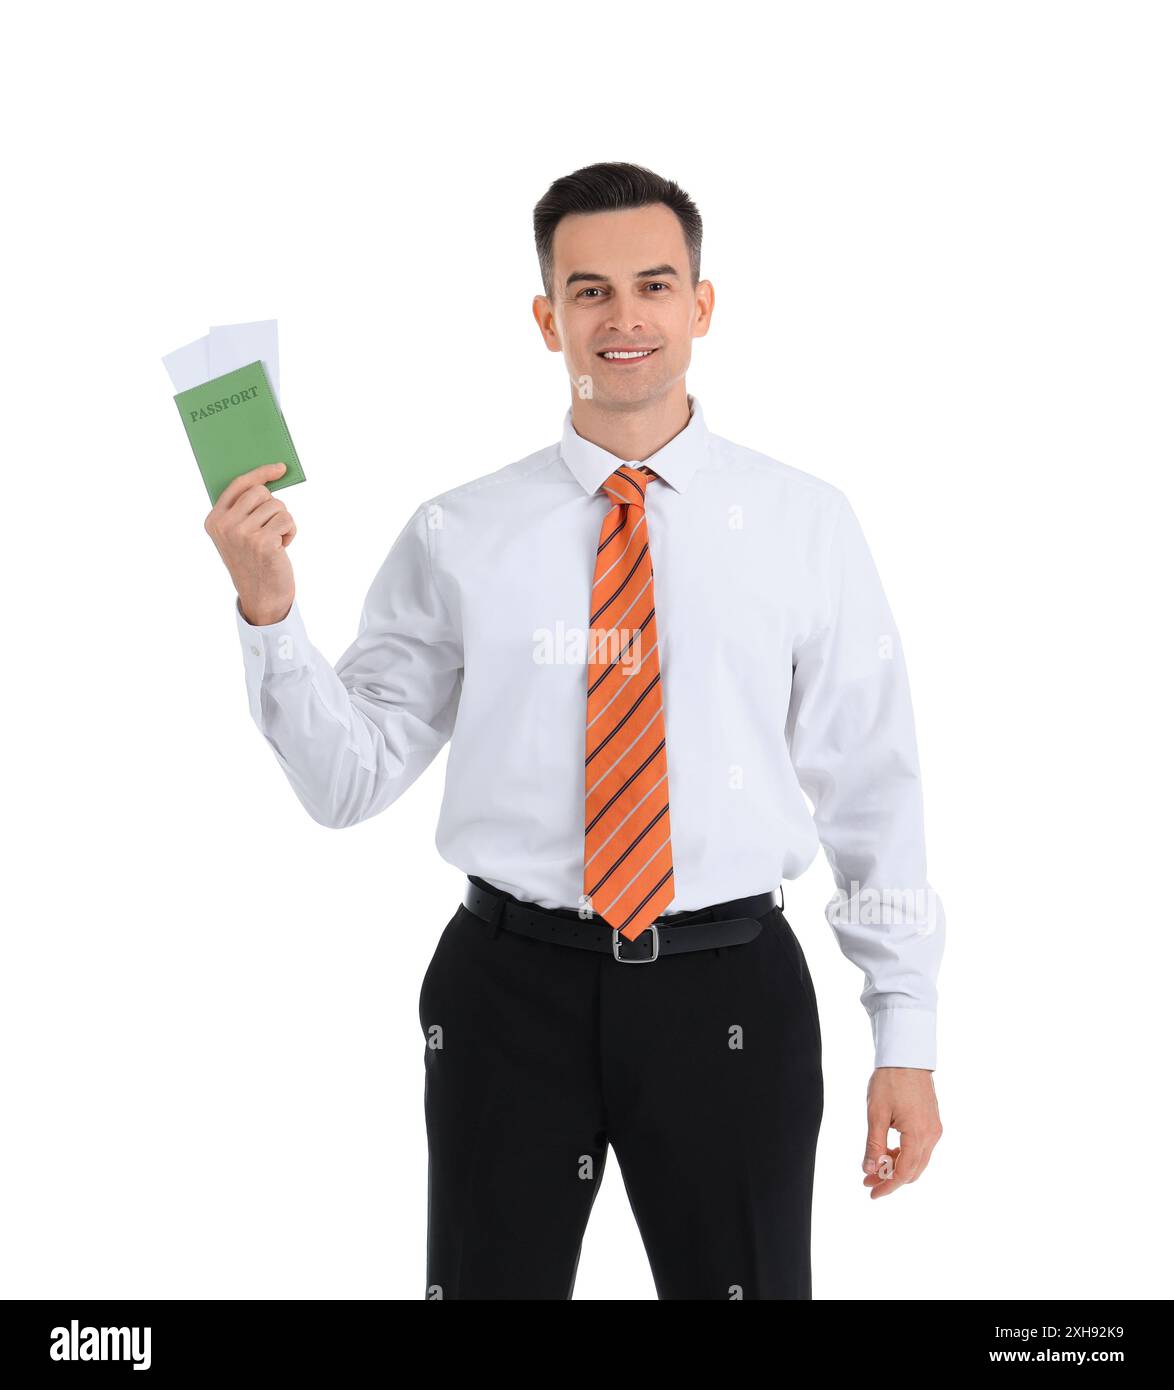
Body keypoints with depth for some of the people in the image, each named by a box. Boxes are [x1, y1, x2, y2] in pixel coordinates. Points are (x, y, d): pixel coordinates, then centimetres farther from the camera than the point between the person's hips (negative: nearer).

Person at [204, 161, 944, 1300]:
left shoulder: (804, 524, 1)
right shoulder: (457, 536, 0)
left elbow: (870, 781, 1)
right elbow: (349, 779, 0)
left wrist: (906, 1034, -1)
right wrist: (267, 610, -15)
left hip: (727, 991, 0)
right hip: (513, 988, 0)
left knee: (748, 1282, 12)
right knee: (490, 1279, 13)